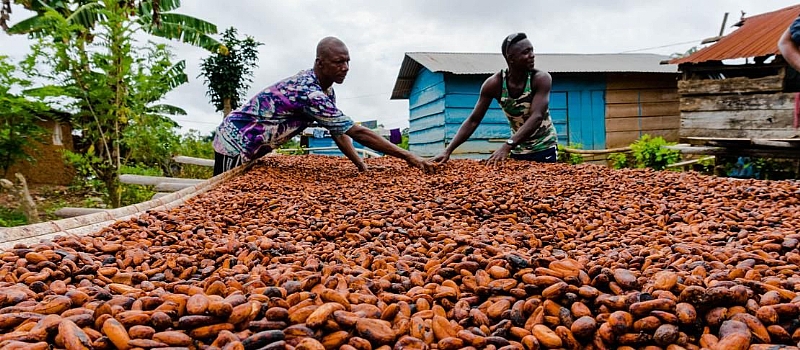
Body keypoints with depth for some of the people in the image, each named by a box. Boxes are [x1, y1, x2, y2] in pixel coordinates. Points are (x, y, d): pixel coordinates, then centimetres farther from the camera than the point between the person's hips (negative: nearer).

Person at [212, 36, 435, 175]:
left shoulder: (325, 88, 0)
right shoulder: (309, 93, -32)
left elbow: (339, 132, 2)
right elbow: (358, 133, -34)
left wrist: (361, 165, -8)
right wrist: (408, 156, -32)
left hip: (250, 145, 10)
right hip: (235, 142, -10)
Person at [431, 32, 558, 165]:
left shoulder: (541, 79, -19)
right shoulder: (494, 84, -13)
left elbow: (536, 117, -31)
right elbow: (473, 121, -11)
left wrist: (507, 146, -44)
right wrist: (448, 151, -21)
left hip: (544, 148, -2)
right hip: (518, 150, 2)